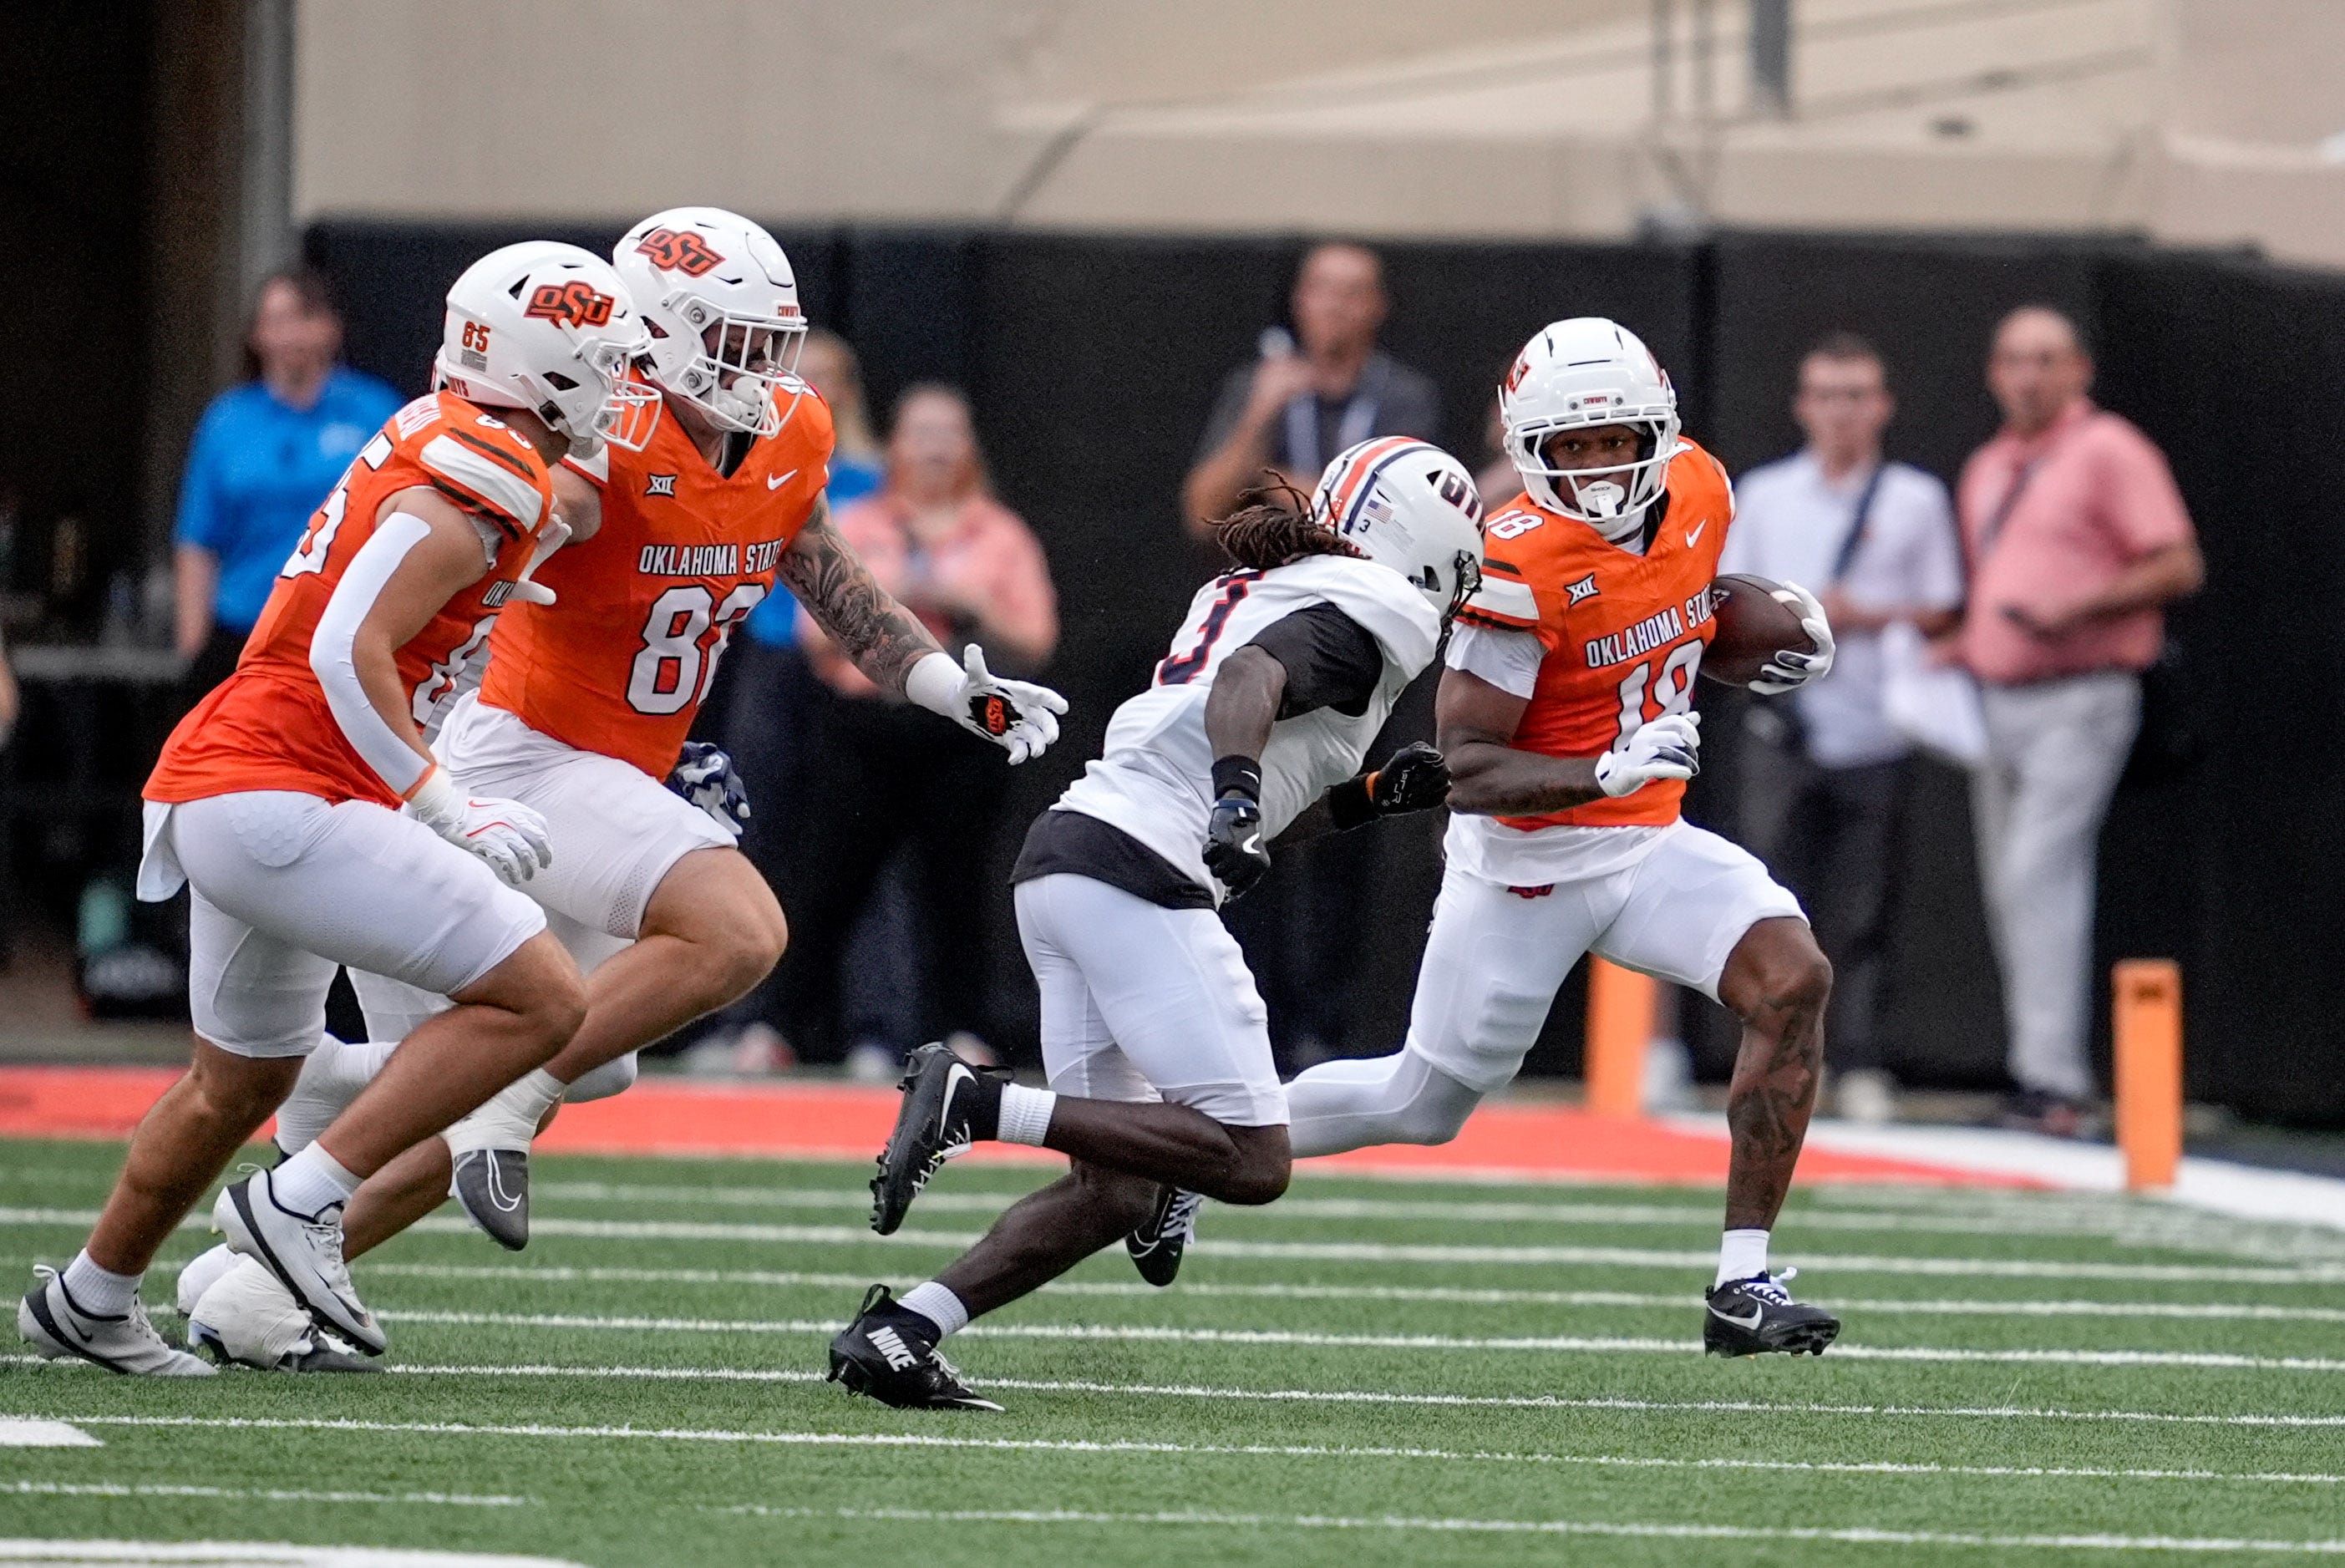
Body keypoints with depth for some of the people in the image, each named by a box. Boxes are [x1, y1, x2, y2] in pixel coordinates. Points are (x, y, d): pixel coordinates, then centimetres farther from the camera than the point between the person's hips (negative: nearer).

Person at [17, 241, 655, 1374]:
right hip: (281, 800, -10)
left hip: (221, 791, 10)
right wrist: (448, 812, -20)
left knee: (243, 1079, 28)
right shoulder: (479, 483, -15)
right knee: (538, 1001, -12)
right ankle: (299, 1204, -11)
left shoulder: (438, 436, 11)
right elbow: (350, 654, -22)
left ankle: (89, 1302, 43)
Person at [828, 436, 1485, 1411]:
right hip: (1136, 876, -9)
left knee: (1114, 1190, 9)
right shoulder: (1369, 613, 1)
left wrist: (1374, 798, 25)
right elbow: (1255, 677, -20)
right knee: (1250, 1161, -11)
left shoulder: (1258, 591, 27)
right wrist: (1238, 795, -34)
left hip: (1064, 855, 9)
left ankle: (896, 1331, -1)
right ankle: (974, 1102, -18)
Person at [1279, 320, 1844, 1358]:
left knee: (1793, 981, -19)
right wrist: (1606, 773, -37)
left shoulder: (1697, 494, -4)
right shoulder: (1523, 567, -25)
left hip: (1649, 844, 5)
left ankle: (1744, 1288, -17)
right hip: (1527, 864, -5)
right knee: (1423, 1104, 8)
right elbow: (1466, 770, -24)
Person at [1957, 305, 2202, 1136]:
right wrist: (1957, 643, 10)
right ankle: (2038, 1074, 14)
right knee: (2009, 888, 8)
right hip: (1997, 697, 8)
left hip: (2080, 700, -8)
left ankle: (2053, 1075, -23)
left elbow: (2179, 567, -11)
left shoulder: (2110, 452, -5)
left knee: (2041, 872, -19)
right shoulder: (1987, 470, 19)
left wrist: (2079, 607, -21)